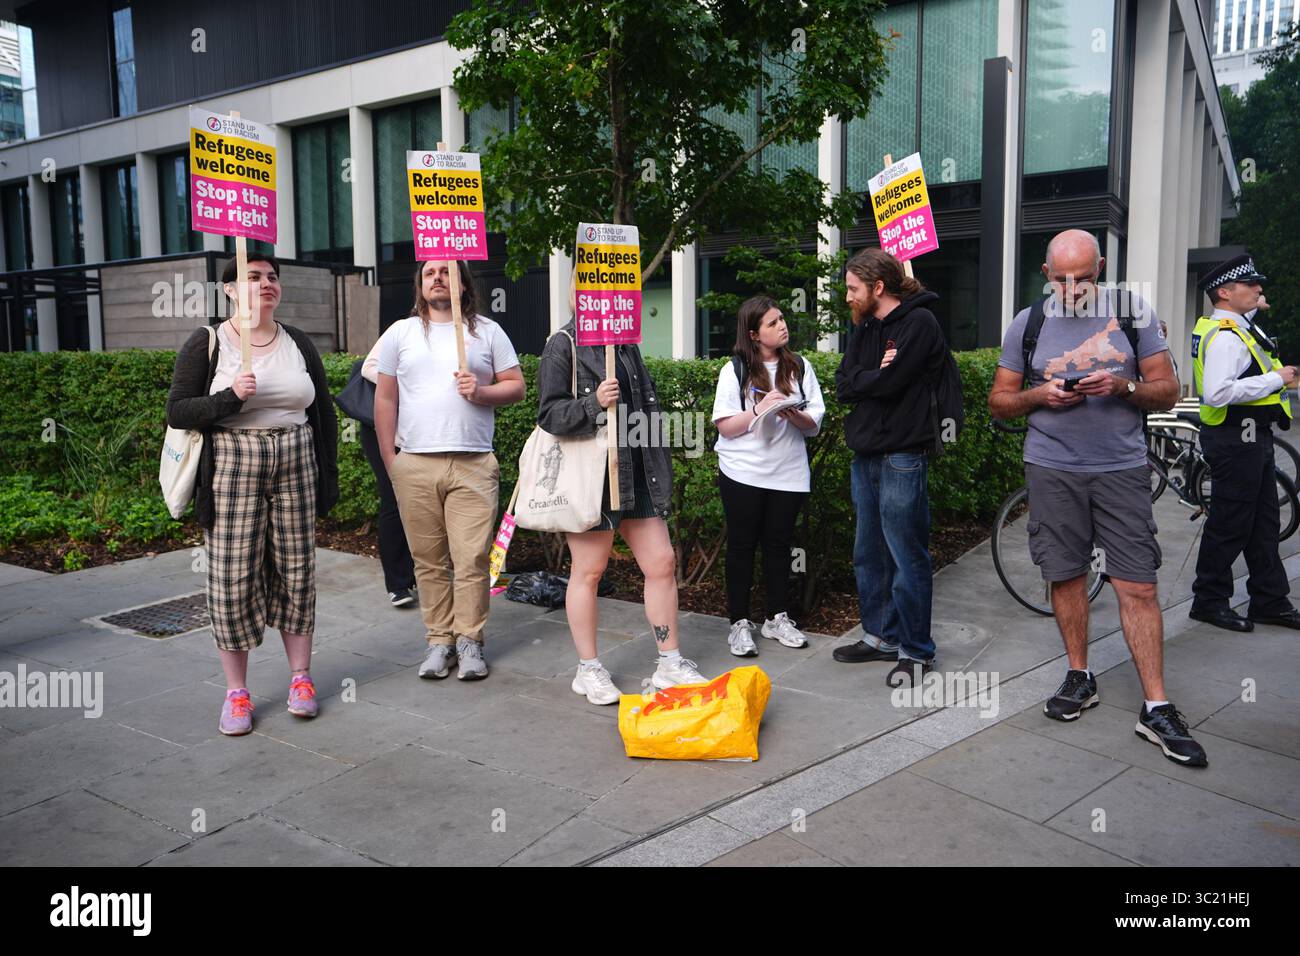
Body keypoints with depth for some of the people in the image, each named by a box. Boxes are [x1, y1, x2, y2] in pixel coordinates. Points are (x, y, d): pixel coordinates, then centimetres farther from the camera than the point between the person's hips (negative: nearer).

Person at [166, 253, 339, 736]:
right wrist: (231, 397, -20)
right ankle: (236, 691, 10)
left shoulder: (298, 343, 10)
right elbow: (177, 411, -4)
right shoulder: (206, 345, 0)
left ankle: (300, 676, 19)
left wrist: (327, 478, 8)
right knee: (232, 578, -2)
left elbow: (324, 413, 13)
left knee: (296, 572, 5)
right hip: (231, 471, -3)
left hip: (295, 468, 3)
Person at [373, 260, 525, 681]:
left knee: (472, 558, -4)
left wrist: (482, 391, -11)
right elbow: (385, 398, 11)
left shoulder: (487, 331, 9)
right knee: (428, 559, 4)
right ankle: (439, 639, 14)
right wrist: (389, 459, 6)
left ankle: (469, 640, 7)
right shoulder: (400, 333, 11)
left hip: (473, 465, -1)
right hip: (415, 464, 1)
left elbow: (516, 385, 9)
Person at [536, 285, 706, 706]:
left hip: (638, 477, 7)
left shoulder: (626, 345, 16)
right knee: (588, 571, 4)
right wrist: (594, 403, -27)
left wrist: (659, 471, 21)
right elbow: (549, 415, -11)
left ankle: (670, 663, 18)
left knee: (662, 563, 6)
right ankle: (588, 670, 19)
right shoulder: (562, 347, -6)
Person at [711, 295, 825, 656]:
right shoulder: (735, 370, -3)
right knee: (742, 545, 4)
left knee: (779, 544, 10)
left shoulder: (800, 367, 5)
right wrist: (759, 410, -21)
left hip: (787, 473, 3)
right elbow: (725, 426, -7)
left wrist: (795, 416, -17)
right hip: (743, 473, -2)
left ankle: (777, 618, 22)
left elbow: (815, 425, 4)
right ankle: (739, 623, 12)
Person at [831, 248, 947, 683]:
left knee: (908, 558, -3)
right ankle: (880, 636, 27)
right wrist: (874, 374, -9)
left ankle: (916, 651, 8)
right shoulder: (865, 328, 16)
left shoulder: (920, 323, -9)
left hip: (901, 457, -8)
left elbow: (887, 382, -19)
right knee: (869, 554, 14)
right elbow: (844, 385, 6)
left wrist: (861, 379, -1)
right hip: (865, 454, 9)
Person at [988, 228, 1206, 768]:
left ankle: (1157, 708, 2)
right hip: (1053, 470, 1)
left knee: (1137, 586, -5)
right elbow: (999, 401, 9)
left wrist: (1123, 386, -16)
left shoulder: (1132, 315, 2)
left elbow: (1167, 392, 4)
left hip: (1121, 468, -1)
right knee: (1065, 577, 8)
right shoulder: (1027, 324, 4)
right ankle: (1080, 678, 26)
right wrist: (1039, 395, -11)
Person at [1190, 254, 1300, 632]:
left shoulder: (1239, 327, 13)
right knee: (1230, 524, -1)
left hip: (1252, 438, 11)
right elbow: (1217, 392, -32)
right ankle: (1209, 601, 11)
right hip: (1236, 439, -11)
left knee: (1264, 522, 16)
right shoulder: (1224, 337, -19)